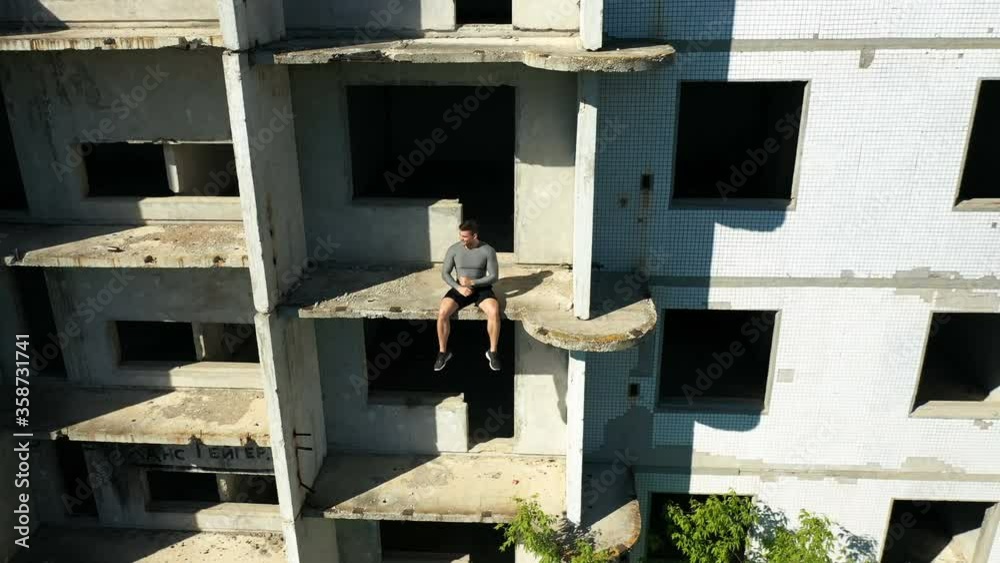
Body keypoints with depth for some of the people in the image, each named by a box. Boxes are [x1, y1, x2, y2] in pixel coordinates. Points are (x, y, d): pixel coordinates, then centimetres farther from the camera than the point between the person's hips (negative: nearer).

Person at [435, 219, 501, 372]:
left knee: (494, 312, -32)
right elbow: (444, 273, -1)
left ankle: (492, 352, -11)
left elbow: (494, 276, -8)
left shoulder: (488, 251, -9)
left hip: (481, 288, -1)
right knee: (442, 312, -26)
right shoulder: (453, 249, -5)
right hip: (460, 289, 1)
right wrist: (458, 287, -17)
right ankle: (443, 352, -6)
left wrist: (472, 282, -20)